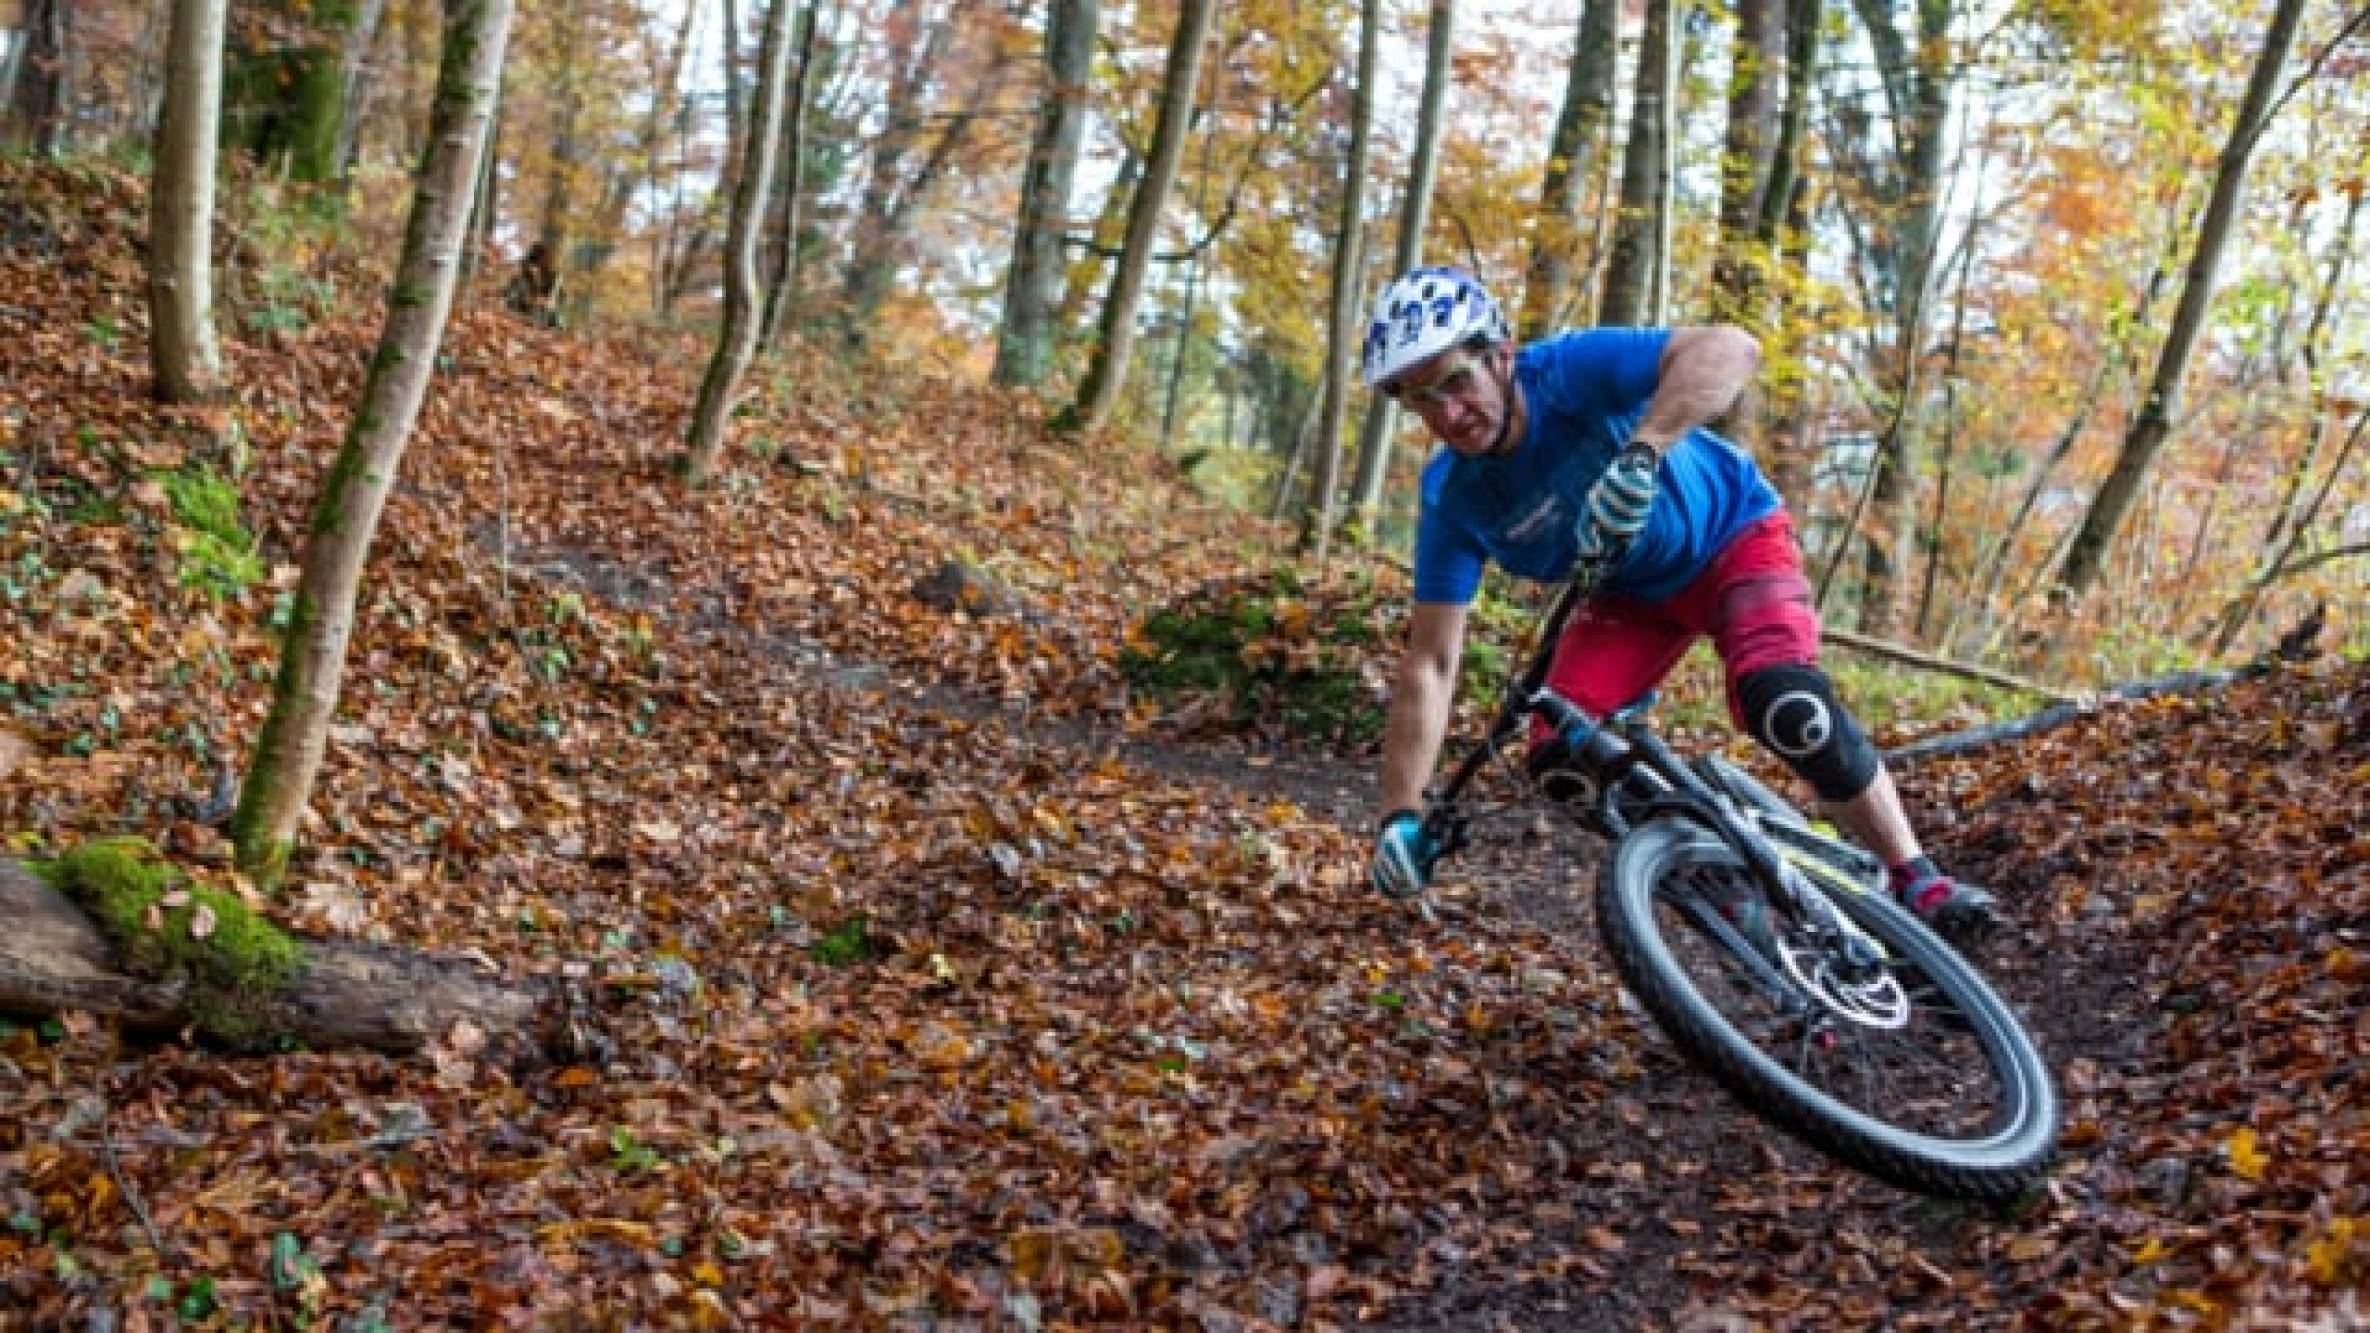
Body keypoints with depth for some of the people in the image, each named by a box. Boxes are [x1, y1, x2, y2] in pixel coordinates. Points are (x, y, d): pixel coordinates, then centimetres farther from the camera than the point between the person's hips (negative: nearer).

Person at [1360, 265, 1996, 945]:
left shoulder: (1569, 368, -32)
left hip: (1732, 534, -4)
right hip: (1631, 593, 4)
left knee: (1786, 704, -29)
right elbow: (1430, 665, -21)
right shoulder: (1453, 502, -21)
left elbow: (1730, 347, -46)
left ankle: (1916, 880, -12)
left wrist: (1639, 455, -60)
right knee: (1562, 759, -14)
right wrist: (1401, 815, -28)